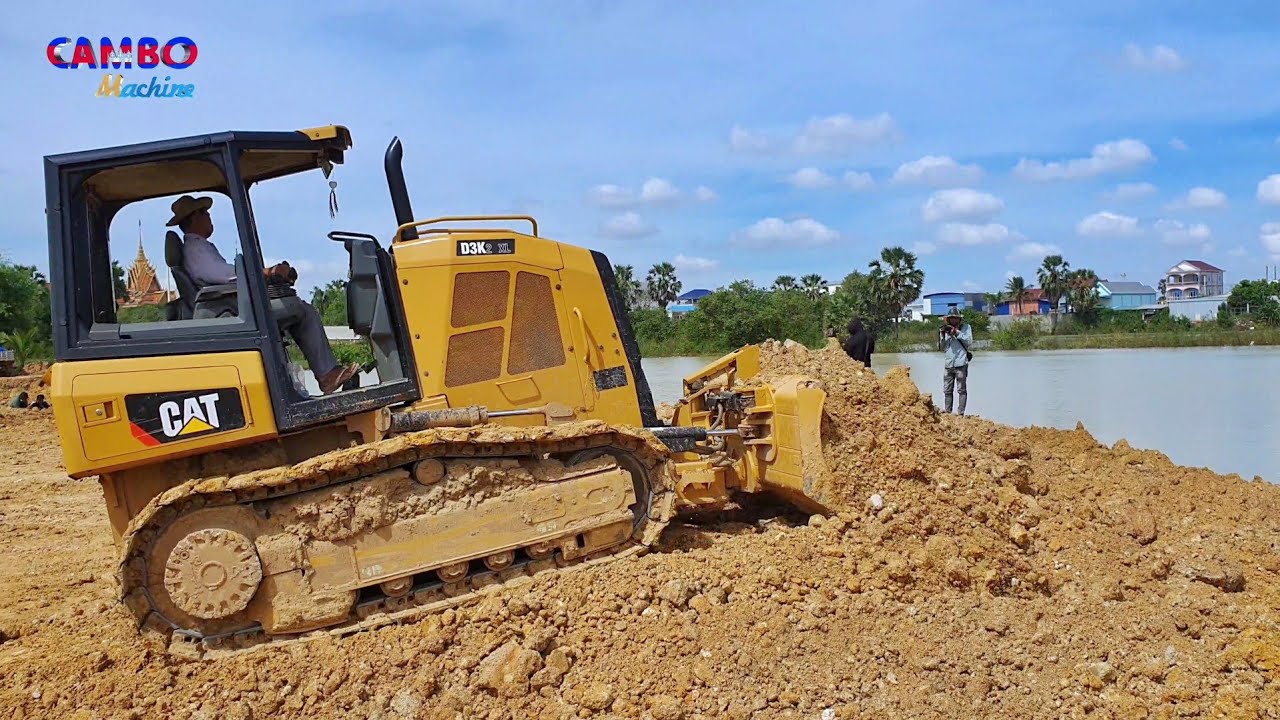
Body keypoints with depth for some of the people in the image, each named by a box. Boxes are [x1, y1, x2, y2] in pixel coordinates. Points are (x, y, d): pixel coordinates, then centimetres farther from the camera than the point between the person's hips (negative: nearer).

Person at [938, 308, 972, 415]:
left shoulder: (966, 327, 5)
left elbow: (969, 341, -7)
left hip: (960, 364, -4)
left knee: (961, 390, -3)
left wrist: (957, 333, -12)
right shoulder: (945, 329, 13)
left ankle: (961, 412, -2)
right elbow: (941, 347, 10)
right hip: (948, 364, 4)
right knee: (947, 390, 6)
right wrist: (942, 335, -7)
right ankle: (947, 412, 11)